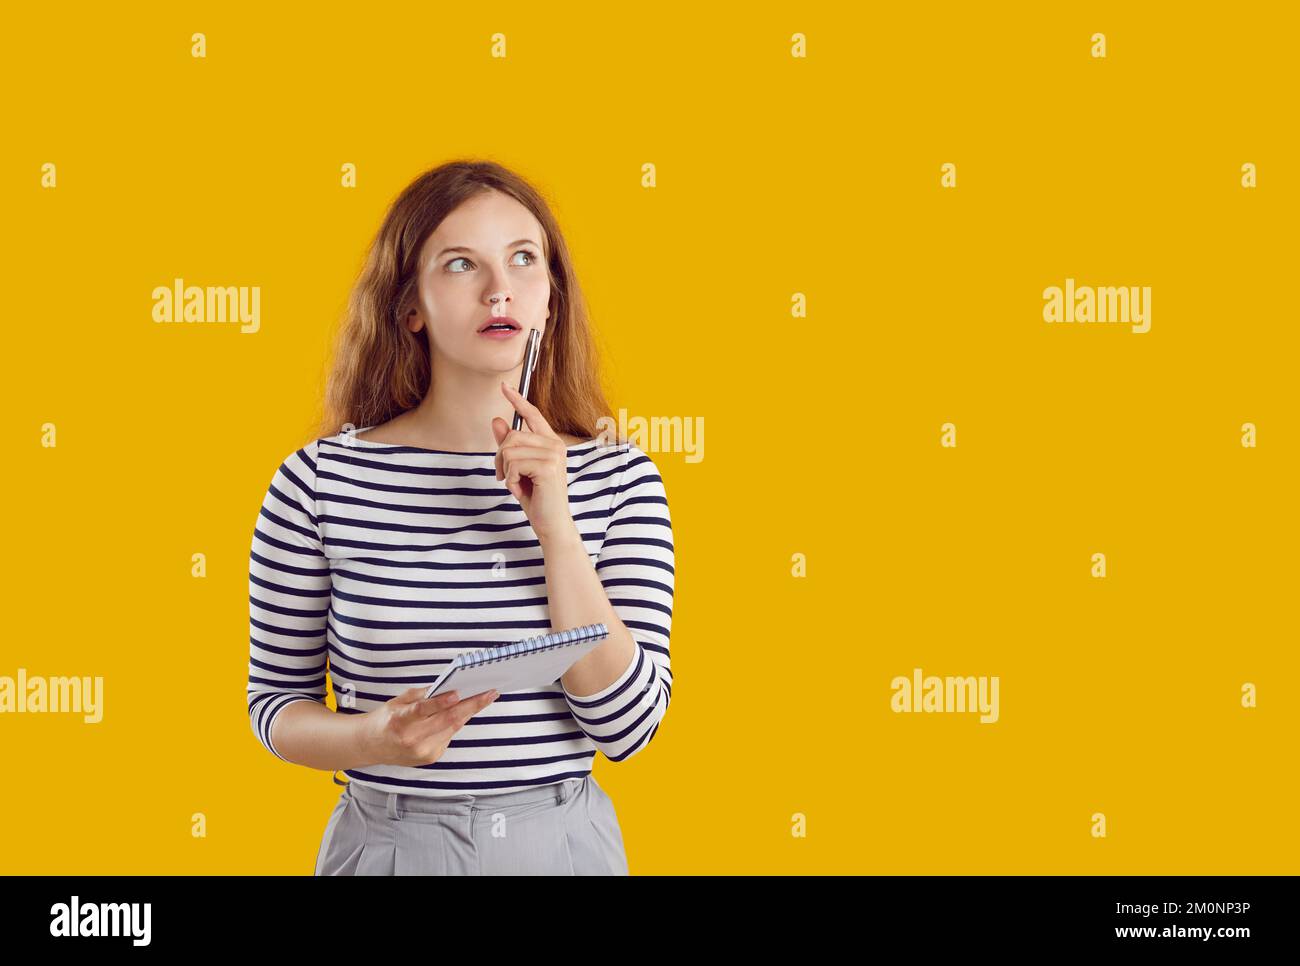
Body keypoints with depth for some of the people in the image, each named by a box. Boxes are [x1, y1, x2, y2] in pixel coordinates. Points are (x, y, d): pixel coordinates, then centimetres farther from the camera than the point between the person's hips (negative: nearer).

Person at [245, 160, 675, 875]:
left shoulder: (617, 479, -6)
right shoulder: (322, 482, -9)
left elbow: (628, 728, -11)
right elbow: (276, 700, 0)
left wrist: (557, 528, -19)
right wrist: (372, 740, -19)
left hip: (564, 843, 1)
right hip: (388, 845, -1)